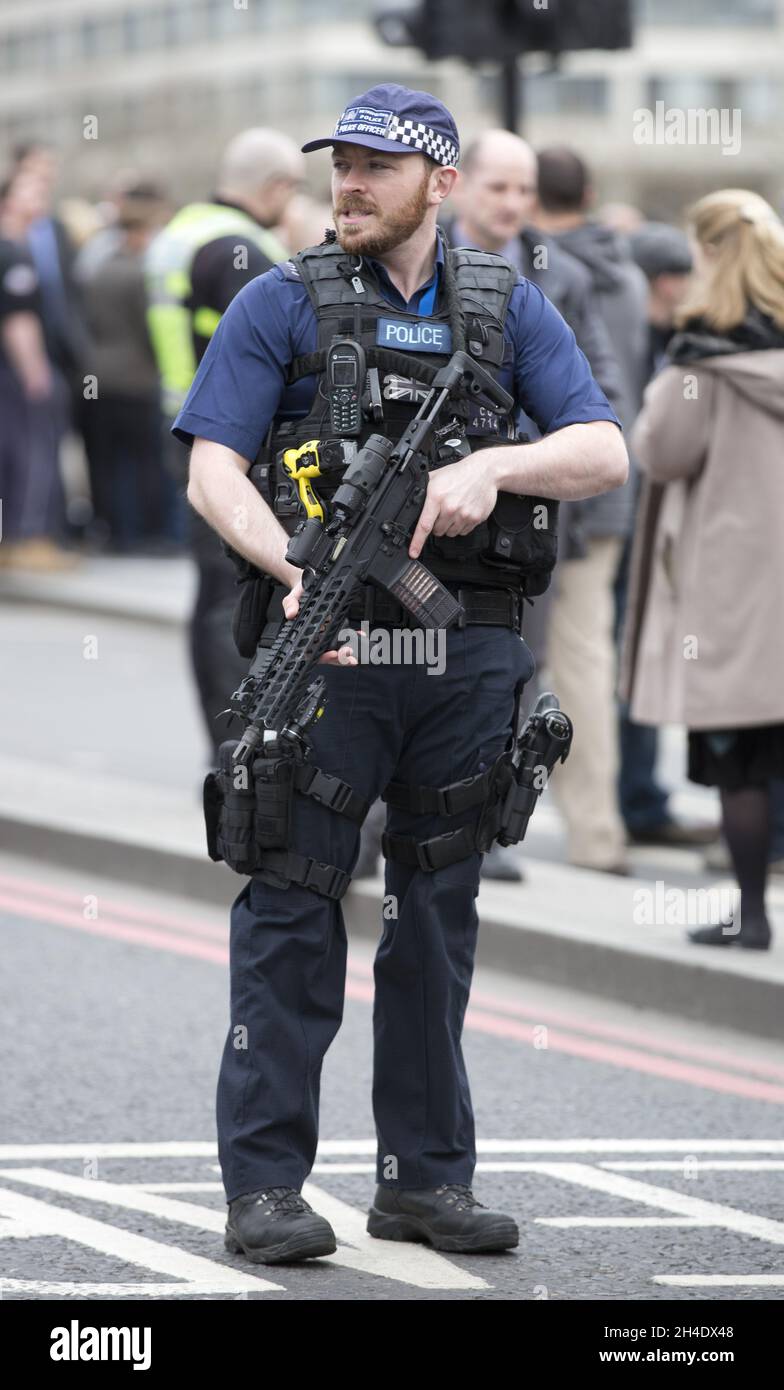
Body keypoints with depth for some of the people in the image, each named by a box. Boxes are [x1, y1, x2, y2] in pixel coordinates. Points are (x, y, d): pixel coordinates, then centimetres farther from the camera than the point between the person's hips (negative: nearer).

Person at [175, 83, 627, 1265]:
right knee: (293, 906, -4)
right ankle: (265, 1184, -1)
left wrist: (491, 466, -19)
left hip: (469, 655, 3)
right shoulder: (283, 306, 2)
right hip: (332, 643, -3)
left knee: (439, 913, 9)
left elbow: (604, 454, 0)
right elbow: (214, 470, -6)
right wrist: (296, 567, -24)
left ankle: (427, 1177, 16)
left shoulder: (509, 310, 9)